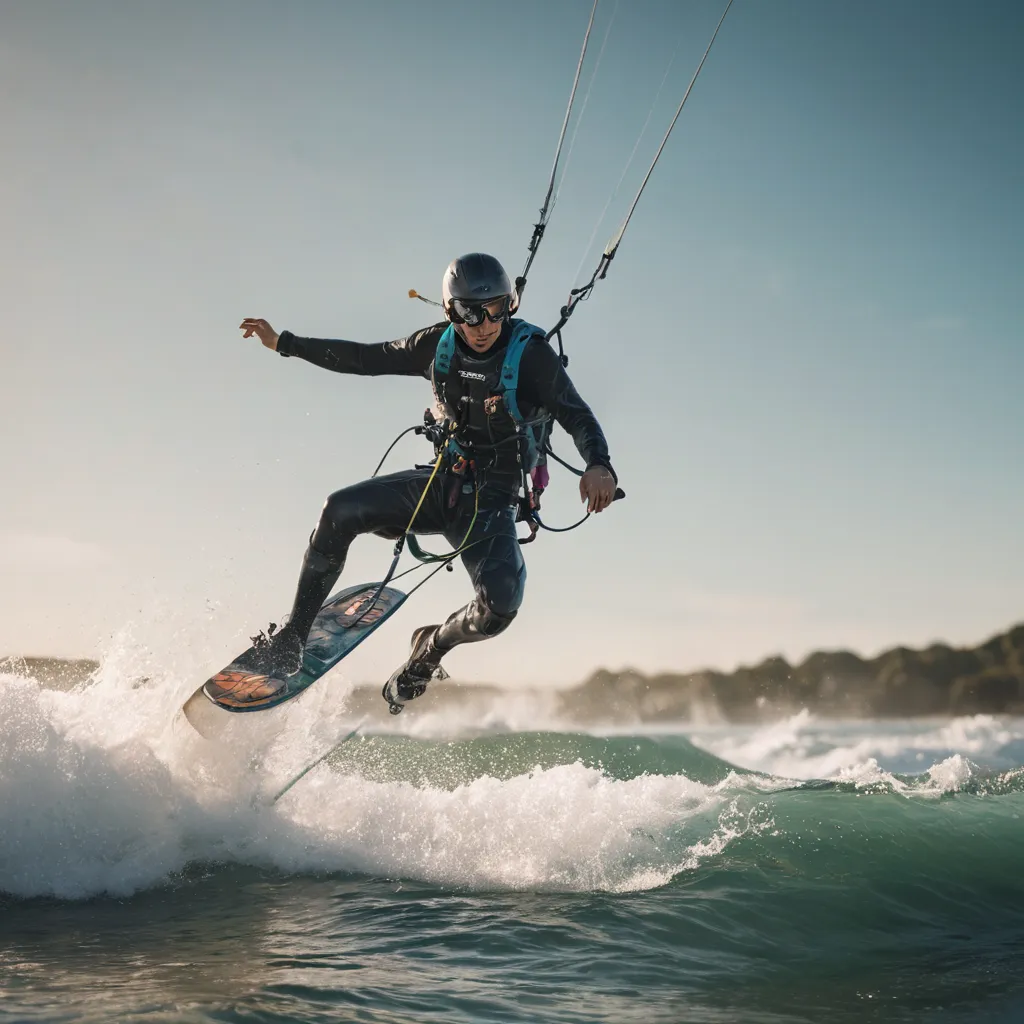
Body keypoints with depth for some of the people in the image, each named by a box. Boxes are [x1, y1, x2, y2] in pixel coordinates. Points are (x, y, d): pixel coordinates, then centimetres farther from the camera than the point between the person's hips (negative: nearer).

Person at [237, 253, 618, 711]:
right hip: (439, 481, 4)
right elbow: (366, 359, 12)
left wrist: (599, 465, -39)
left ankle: (430, 650, 7)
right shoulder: (439, 344, 1)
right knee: (340, 510, -20)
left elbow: (578, 417, -16)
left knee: (500, 605, -28)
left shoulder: (531, 353, -12)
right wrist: (283, 343, 11)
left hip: (490, 502, -4)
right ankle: (290, 640, -5)